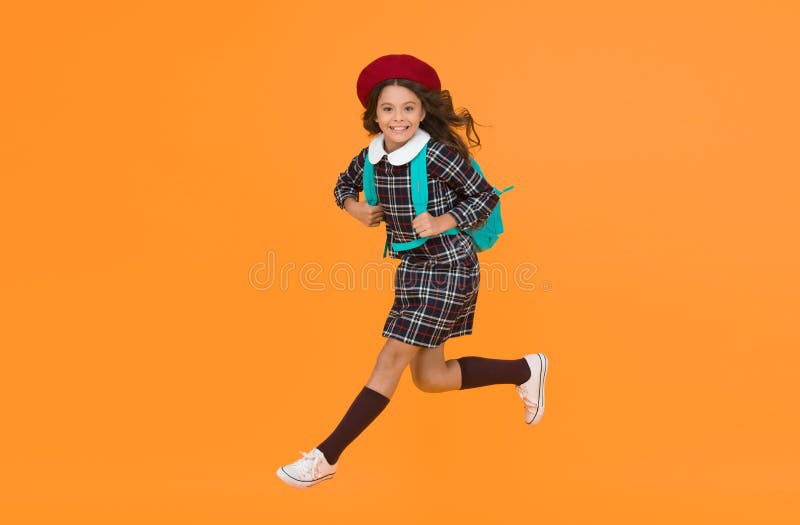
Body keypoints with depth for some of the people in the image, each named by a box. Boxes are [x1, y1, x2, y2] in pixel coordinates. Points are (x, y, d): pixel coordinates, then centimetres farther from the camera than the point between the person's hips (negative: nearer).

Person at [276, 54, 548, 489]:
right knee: (428, 378, 13)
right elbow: (344, 184, 18)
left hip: (449, 268, -8)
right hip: (412, 268, 8)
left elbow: (486, 197, -10)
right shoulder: (372, 155, -1)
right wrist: (354, 209, -3)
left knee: (391, 359, -7)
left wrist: (442, 223, -22)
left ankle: (326, 457, 1)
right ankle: (524, 371, 31)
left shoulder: (439, 154, -18)